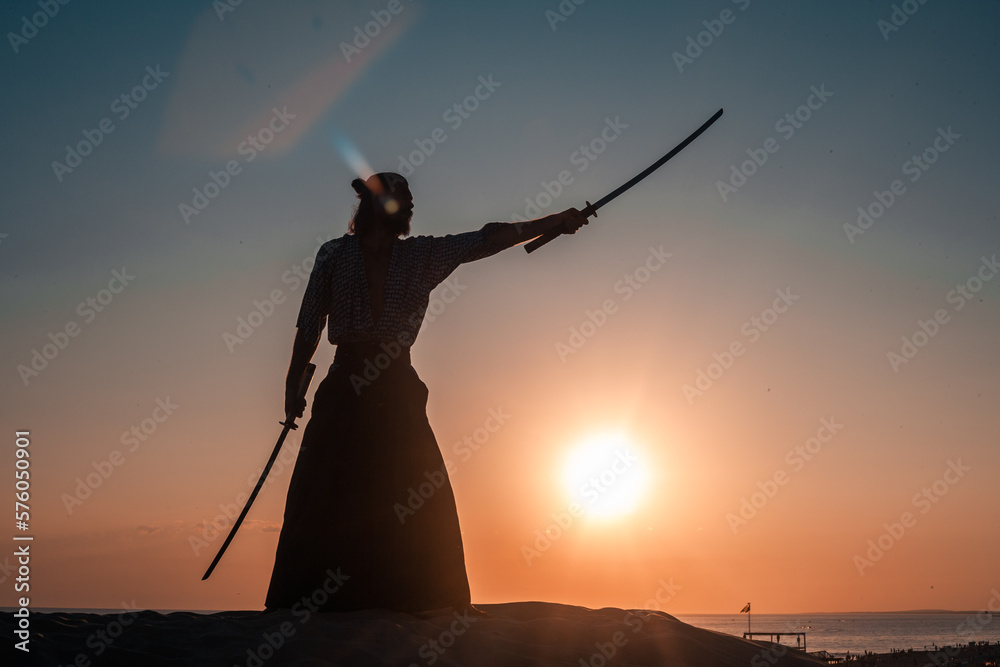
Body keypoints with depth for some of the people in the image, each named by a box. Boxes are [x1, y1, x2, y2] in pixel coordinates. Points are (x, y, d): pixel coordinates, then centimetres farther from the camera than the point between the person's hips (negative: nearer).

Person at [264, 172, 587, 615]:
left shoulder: (421, 256, 10)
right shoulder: (335, 255, 5)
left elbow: (487, 240, 5)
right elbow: (309, 325, 6)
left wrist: (554, 222, 0)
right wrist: (293, 385, 0)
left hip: (398, 392, 2)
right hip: (344, 389, -2)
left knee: (423, 503, -3)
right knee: (324, 497, -5)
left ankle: (430, 602, 3)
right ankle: (299, 605, 2)